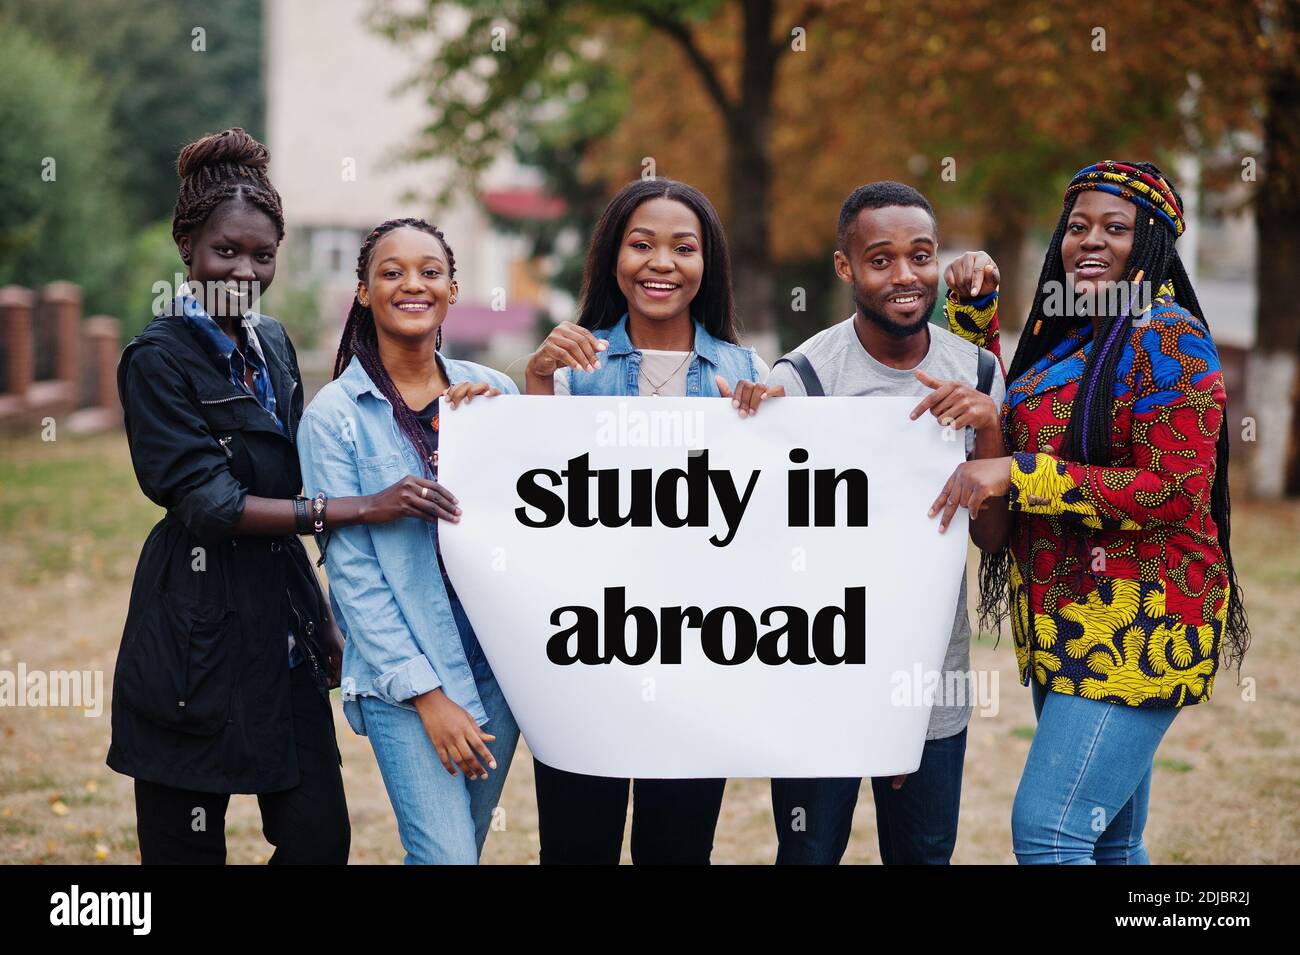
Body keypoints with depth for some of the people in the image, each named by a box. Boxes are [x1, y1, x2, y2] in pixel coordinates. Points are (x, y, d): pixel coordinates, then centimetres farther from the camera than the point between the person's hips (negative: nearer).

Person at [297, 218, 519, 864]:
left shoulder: (489, 392, 7)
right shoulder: (334, 414, -4)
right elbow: (352, 568, -8)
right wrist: (426, 694, -13)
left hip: (497, 660, 4)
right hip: (400, 671, -4)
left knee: (465, 844, 11)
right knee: (446, 856, -12)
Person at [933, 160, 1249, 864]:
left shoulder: (1166, 336, -11)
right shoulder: (1062, 336, 14)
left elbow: (1177, 490, -19)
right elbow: (1002, 409, 33)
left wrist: (1017, 473, -21)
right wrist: (974, 307, 19)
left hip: (1135, 625, -9)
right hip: (1063, 623, 9)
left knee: (1045, 832, -17)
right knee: (1111, 844, 14)